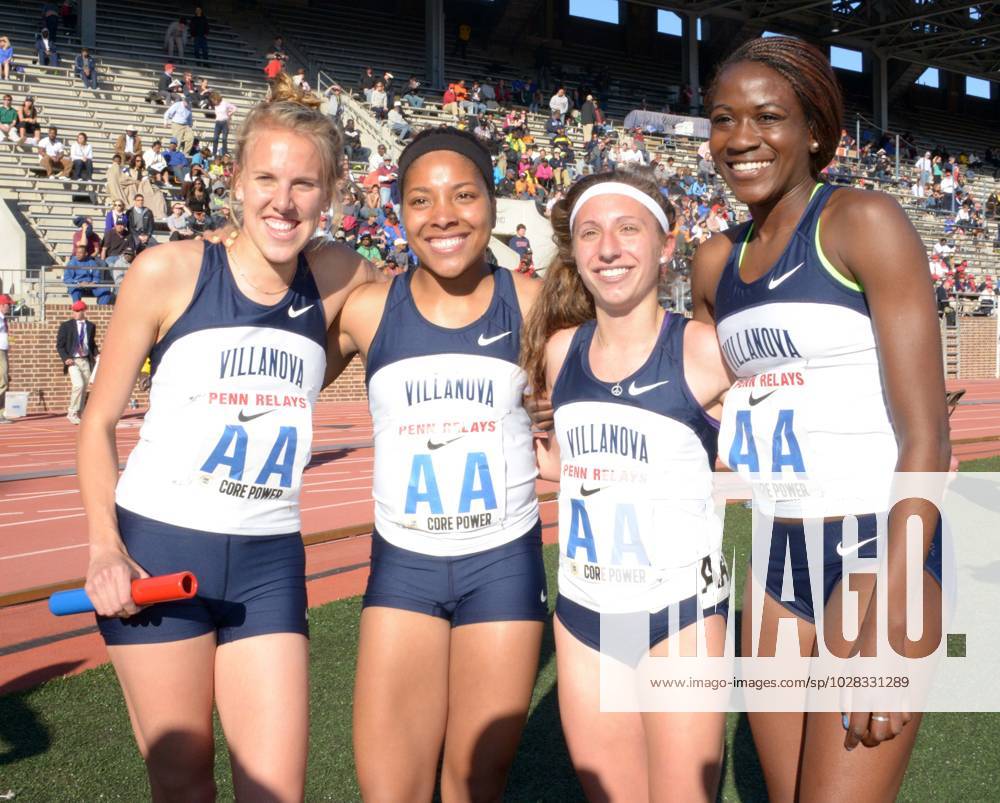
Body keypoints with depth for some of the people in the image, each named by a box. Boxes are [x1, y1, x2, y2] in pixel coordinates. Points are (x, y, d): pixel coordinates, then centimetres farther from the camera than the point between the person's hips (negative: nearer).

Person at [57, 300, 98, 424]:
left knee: (84, 388, 6)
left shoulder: (90, 326, 9)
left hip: (86, 361, 4)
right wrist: (65, 358, -14)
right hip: (72, 361, -4)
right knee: (78, 385, -20)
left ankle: (79, 414, 19)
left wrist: (96, 355, 1)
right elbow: (59, 345, 0)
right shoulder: (66, 326, 0)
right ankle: (72, 413, -6)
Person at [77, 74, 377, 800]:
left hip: (270, 562, 2)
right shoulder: (169, 271, -7)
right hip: (157, 550, -2)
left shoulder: (341, 281, -1)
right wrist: (105, 546, -11)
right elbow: (99, 422, 0)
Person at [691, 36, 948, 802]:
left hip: (880, 550, -6)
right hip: (775, 560, 6)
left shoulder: (864, 223, -11)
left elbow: (926, 435, -16)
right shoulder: (715, 262, 8)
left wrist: (890, 621, -21)